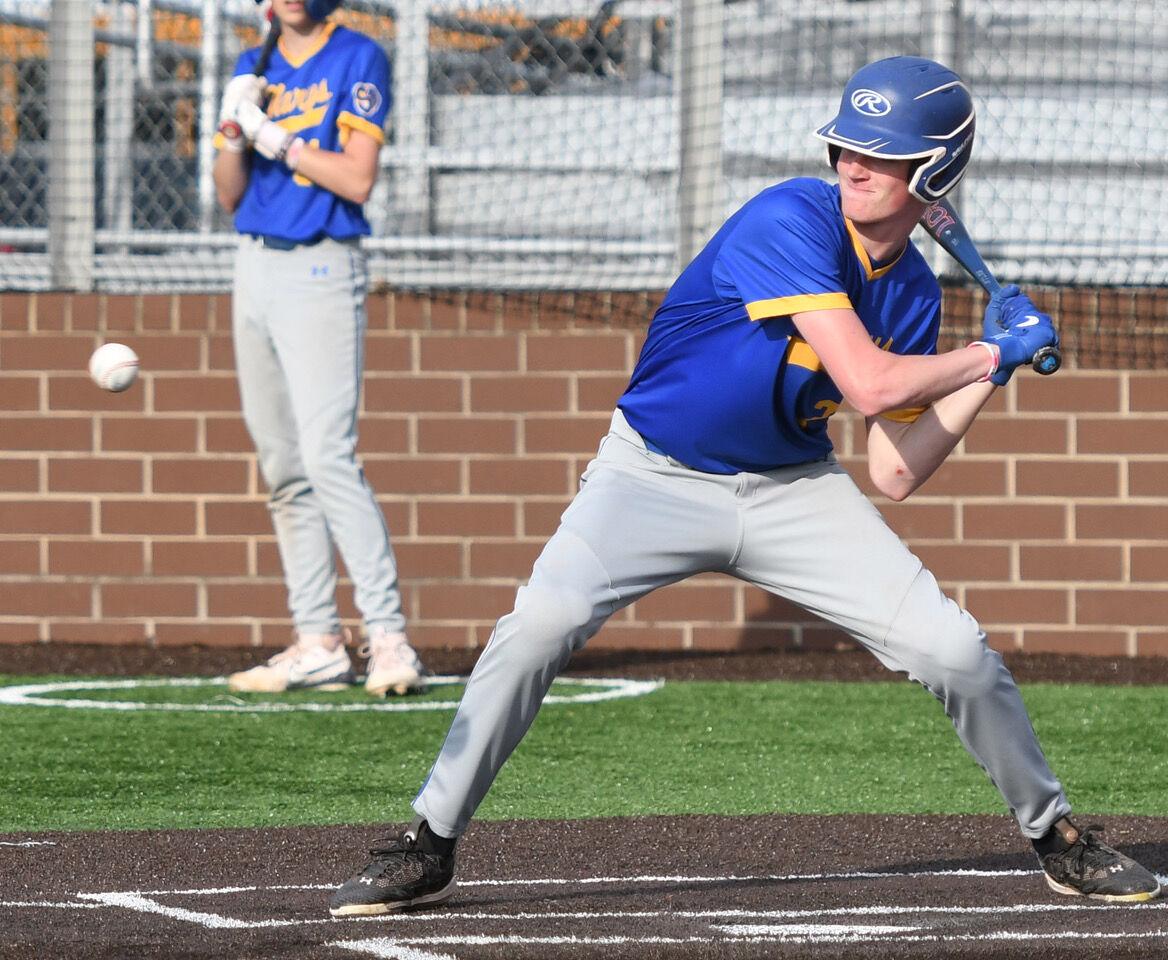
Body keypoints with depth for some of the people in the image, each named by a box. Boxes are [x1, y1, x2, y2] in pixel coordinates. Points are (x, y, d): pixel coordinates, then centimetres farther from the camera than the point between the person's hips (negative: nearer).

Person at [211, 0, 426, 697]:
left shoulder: (359, 60, -5)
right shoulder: (255, 69, 14)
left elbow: (357, 178, -15)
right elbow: (230, 197, 11)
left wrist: (273, 135, -14)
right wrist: (234, 128, -6)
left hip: (322, 273, -7)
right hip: (256, 268, 7)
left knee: (328, 455, -18)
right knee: (283, 466, 4)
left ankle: (390, 640, -19)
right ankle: (318, 645, 6)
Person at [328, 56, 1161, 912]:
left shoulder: (913, 294, -2)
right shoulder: (792, 222, -22)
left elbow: (894, 474, -2)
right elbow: (868, 383, -30)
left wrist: (987, 374, -6)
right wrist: (990, 354, -17)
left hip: (793, 489, 5)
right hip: (657, 477, -5)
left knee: (954, 649, -7)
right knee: (538, 627, -26)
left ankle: (1058, 838, 17)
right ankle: (427, 850, -12)